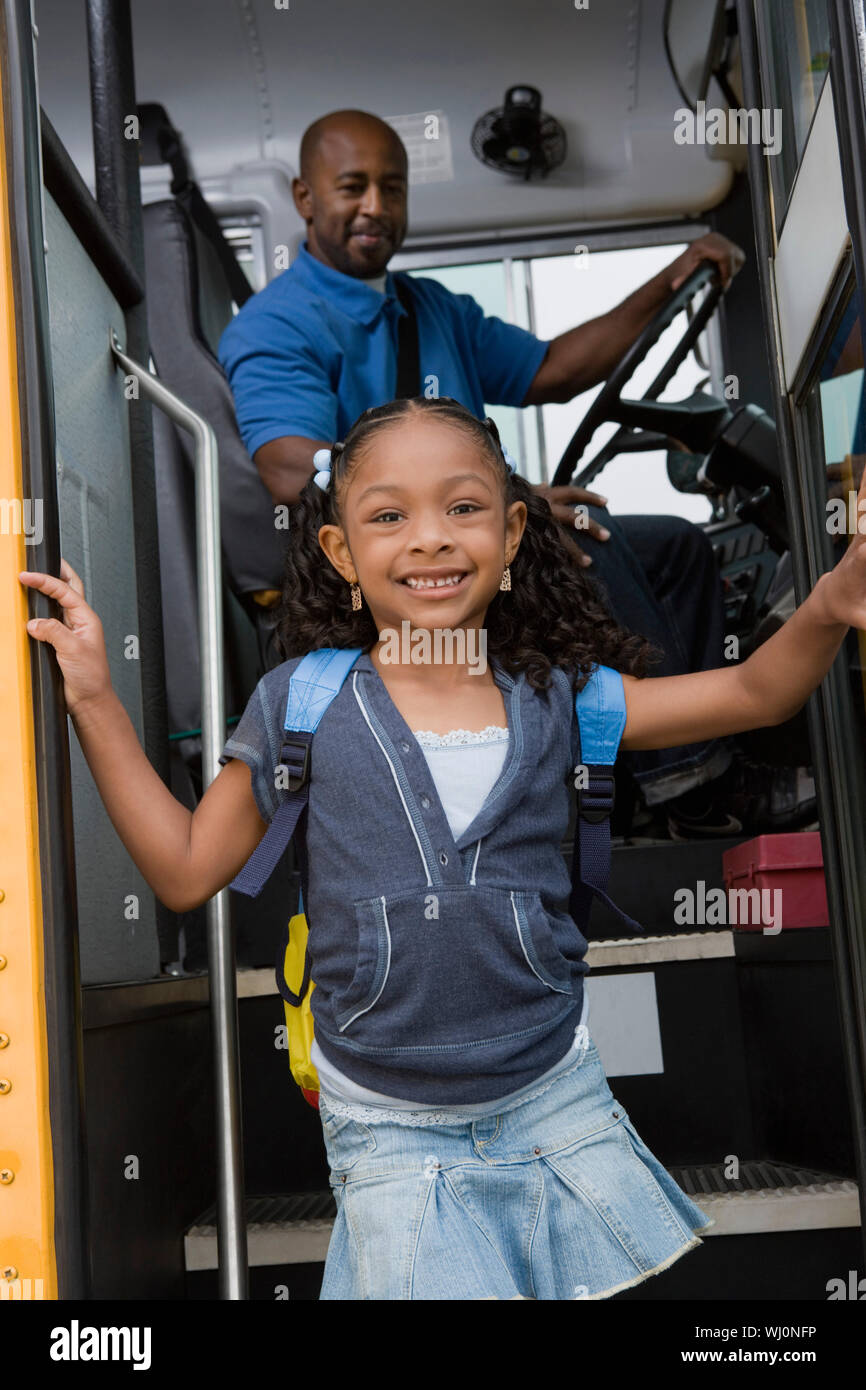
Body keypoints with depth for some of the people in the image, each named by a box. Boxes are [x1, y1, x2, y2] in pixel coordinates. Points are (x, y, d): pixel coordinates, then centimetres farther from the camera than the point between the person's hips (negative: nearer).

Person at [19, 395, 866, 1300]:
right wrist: (96, 701, -6)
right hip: (388, 1125, -2)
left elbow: (754, 693, 1)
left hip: (556, 1094, 2)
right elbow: (186, 869, -2)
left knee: (587, 1280, 13)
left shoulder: (551, 697, -3)